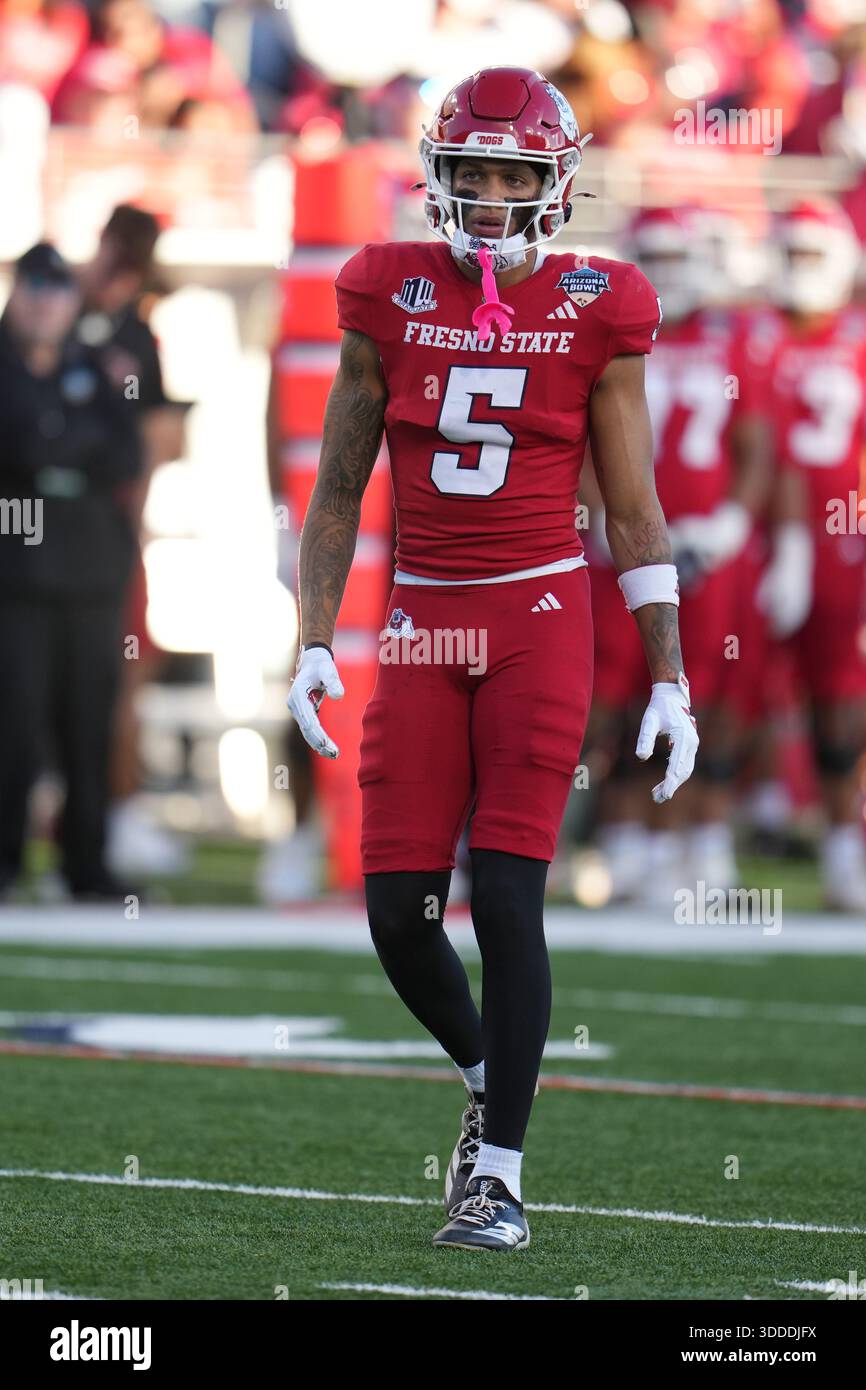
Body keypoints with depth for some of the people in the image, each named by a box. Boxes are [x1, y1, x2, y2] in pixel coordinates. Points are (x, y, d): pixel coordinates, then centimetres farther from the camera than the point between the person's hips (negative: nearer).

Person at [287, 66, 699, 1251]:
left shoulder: (596, 317, 0)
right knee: (398, 912, -1)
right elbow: (339, 489, 9)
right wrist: (315, 643, 1)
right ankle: (489, 1080, 28)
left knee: (506, 893, -10)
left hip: (539, 619, -2)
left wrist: (669, 682, 2)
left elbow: (634, 511, 4)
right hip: (422, 623, 2)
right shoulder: (391, 302, 4)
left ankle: (501, 1173, -1)